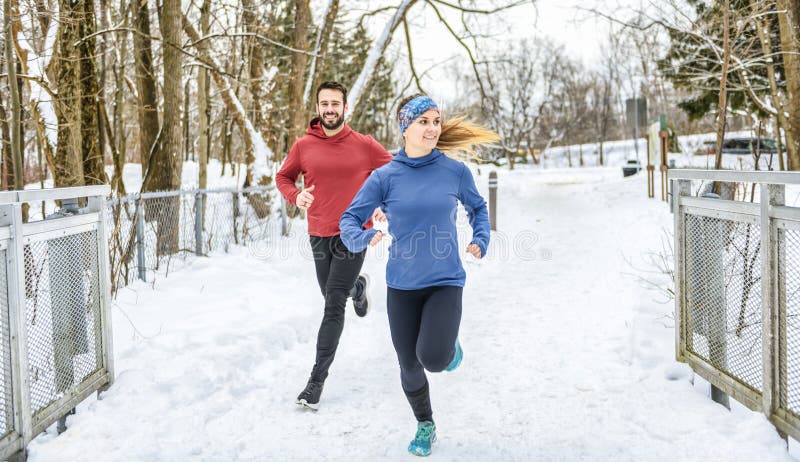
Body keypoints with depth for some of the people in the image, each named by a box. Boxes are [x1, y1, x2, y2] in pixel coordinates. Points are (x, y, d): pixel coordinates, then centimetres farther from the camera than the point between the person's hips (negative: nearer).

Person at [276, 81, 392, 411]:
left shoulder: (364, 145, -5)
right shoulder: (303, 146, 0)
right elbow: (283, 176, 14)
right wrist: (295, 195, -8)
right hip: (319, 235, 4)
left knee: (334, 307, -9)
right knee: (331, 296, 20)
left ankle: (317, 380, -4)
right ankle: (358, 286, 57)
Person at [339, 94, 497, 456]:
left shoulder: (456, 171, -4)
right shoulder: (385, 177, -5)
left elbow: (477, 207, 15)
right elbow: (349, 220, -3)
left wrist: (480, 241, -2)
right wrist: (365, 238, -24)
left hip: (445, 283, -1)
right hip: (401, 286, 1)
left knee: (433, 358, -21)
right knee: (410, 367, 9)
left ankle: (450, 345, 17)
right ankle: (425, 425, 37)